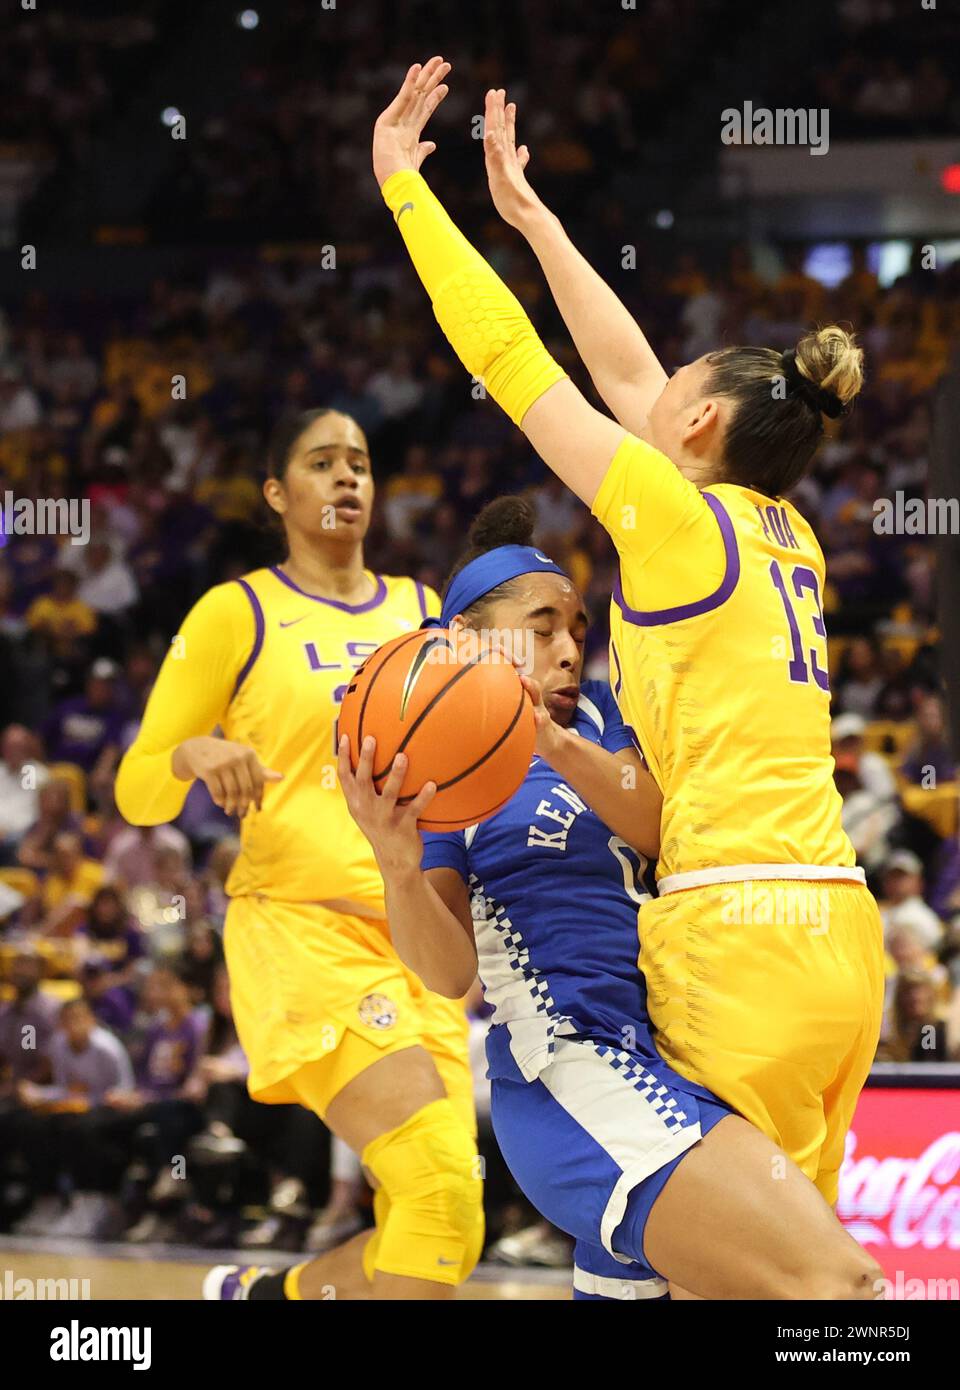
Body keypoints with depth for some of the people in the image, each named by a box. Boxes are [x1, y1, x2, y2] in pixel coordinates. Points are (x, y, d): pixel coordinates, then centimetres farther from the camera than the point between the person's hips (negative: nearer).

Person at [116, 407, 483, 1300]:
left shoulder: (421, 613, 17)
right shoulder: (238, 613, 3)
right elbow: (136, 789, 3)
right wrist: (195, 753, -19)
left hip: (417, 942, 6)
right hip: (302, 932, -6)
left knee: (427, 1230, -1)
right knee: (441, 1185, -25)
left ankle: (258, 1292, 24)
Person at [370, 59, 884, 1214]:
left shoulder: (677, 516, -2)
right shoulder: (786, 539, 18)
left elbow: (508, 359, 3)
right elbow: (623, 374, 29)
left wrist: (403, 183, 12)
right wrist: (527, 212, 37)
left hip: (741, 935, -8)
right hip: (837, 934, 8)